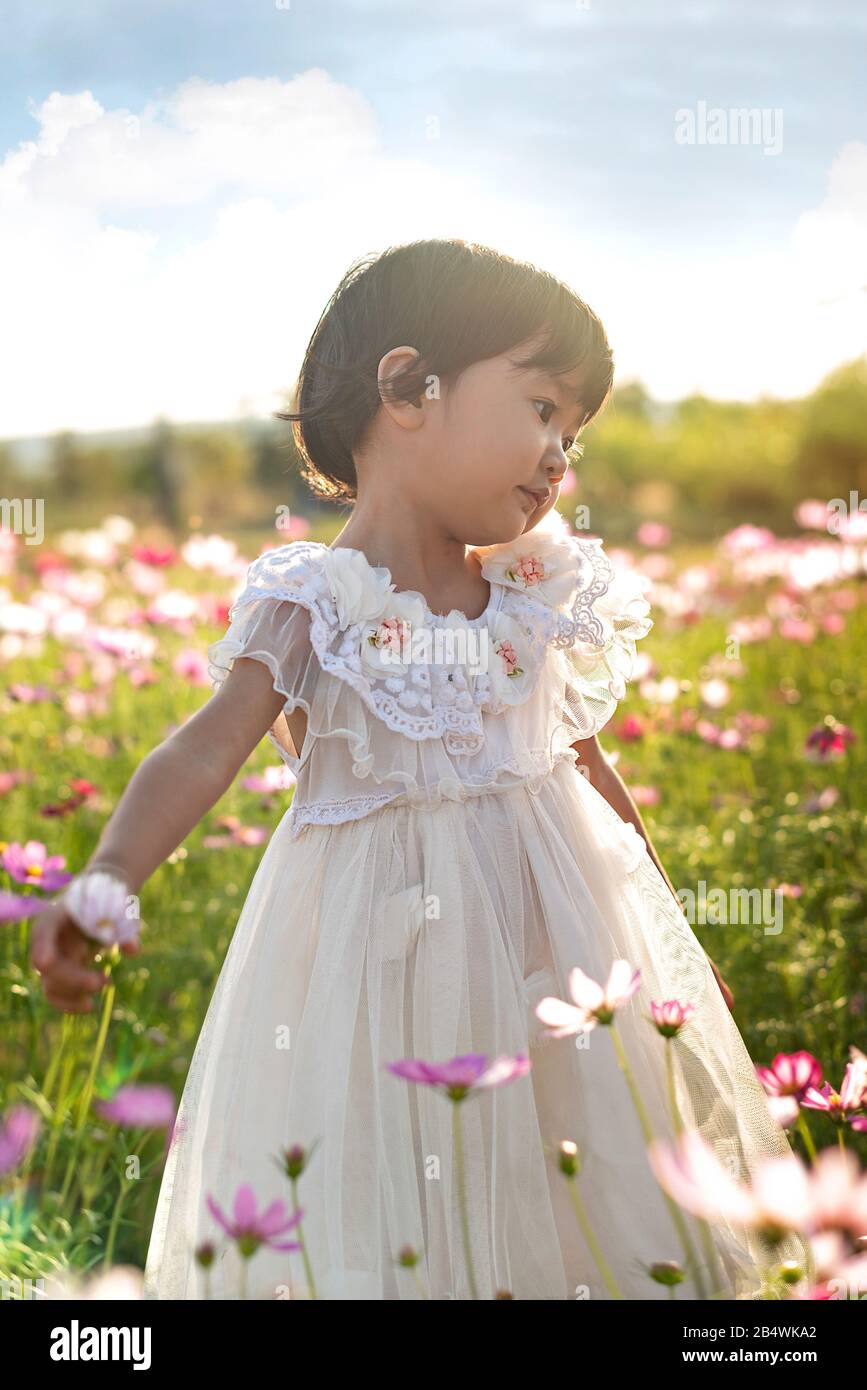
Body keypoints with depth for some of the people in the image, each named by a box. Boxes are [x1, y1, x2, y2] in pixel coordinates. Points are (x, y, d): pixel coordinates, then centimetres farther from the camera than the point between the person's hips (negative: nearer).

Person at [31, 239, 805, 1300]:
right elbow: (203, 753, -21)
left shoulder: (541, 595, 3)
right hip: (381, 936, -4)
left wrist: (670, 931, 20)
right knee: (385, 1225, 2)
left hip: (555, 926, 4)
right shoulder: (315, 605, -11)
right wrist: (109, 877, -40)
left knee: (585, 1196, 10)